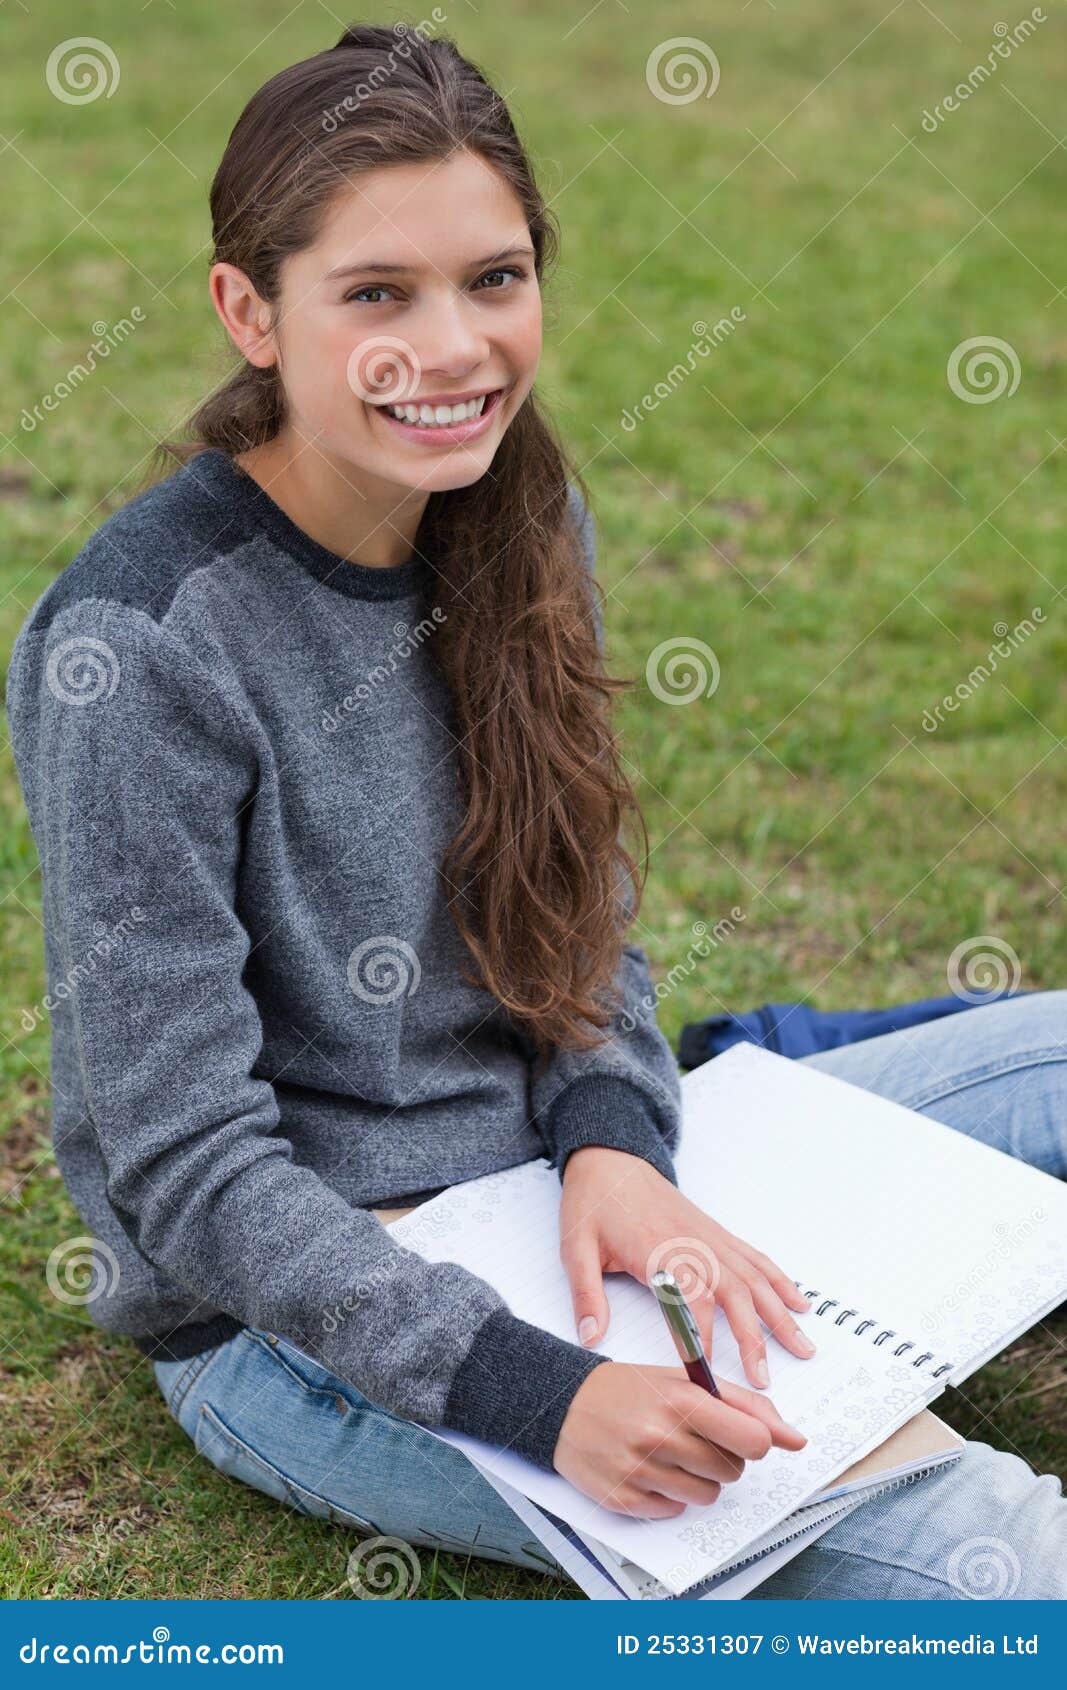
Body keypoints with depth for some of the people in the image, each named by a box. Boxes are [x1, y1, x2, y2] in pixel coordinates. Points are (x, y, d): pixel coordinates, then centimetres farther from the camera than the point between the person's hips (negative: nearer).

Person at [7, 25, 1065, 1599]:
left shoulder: (519, 511, -2)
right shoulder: (141, 647, -21)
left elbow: (585, 917, 8)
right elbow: (187, 1167, -20)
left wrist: (613, 1147, -13)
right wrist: (539, 1394, -28)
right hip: (283, 1316, -7)